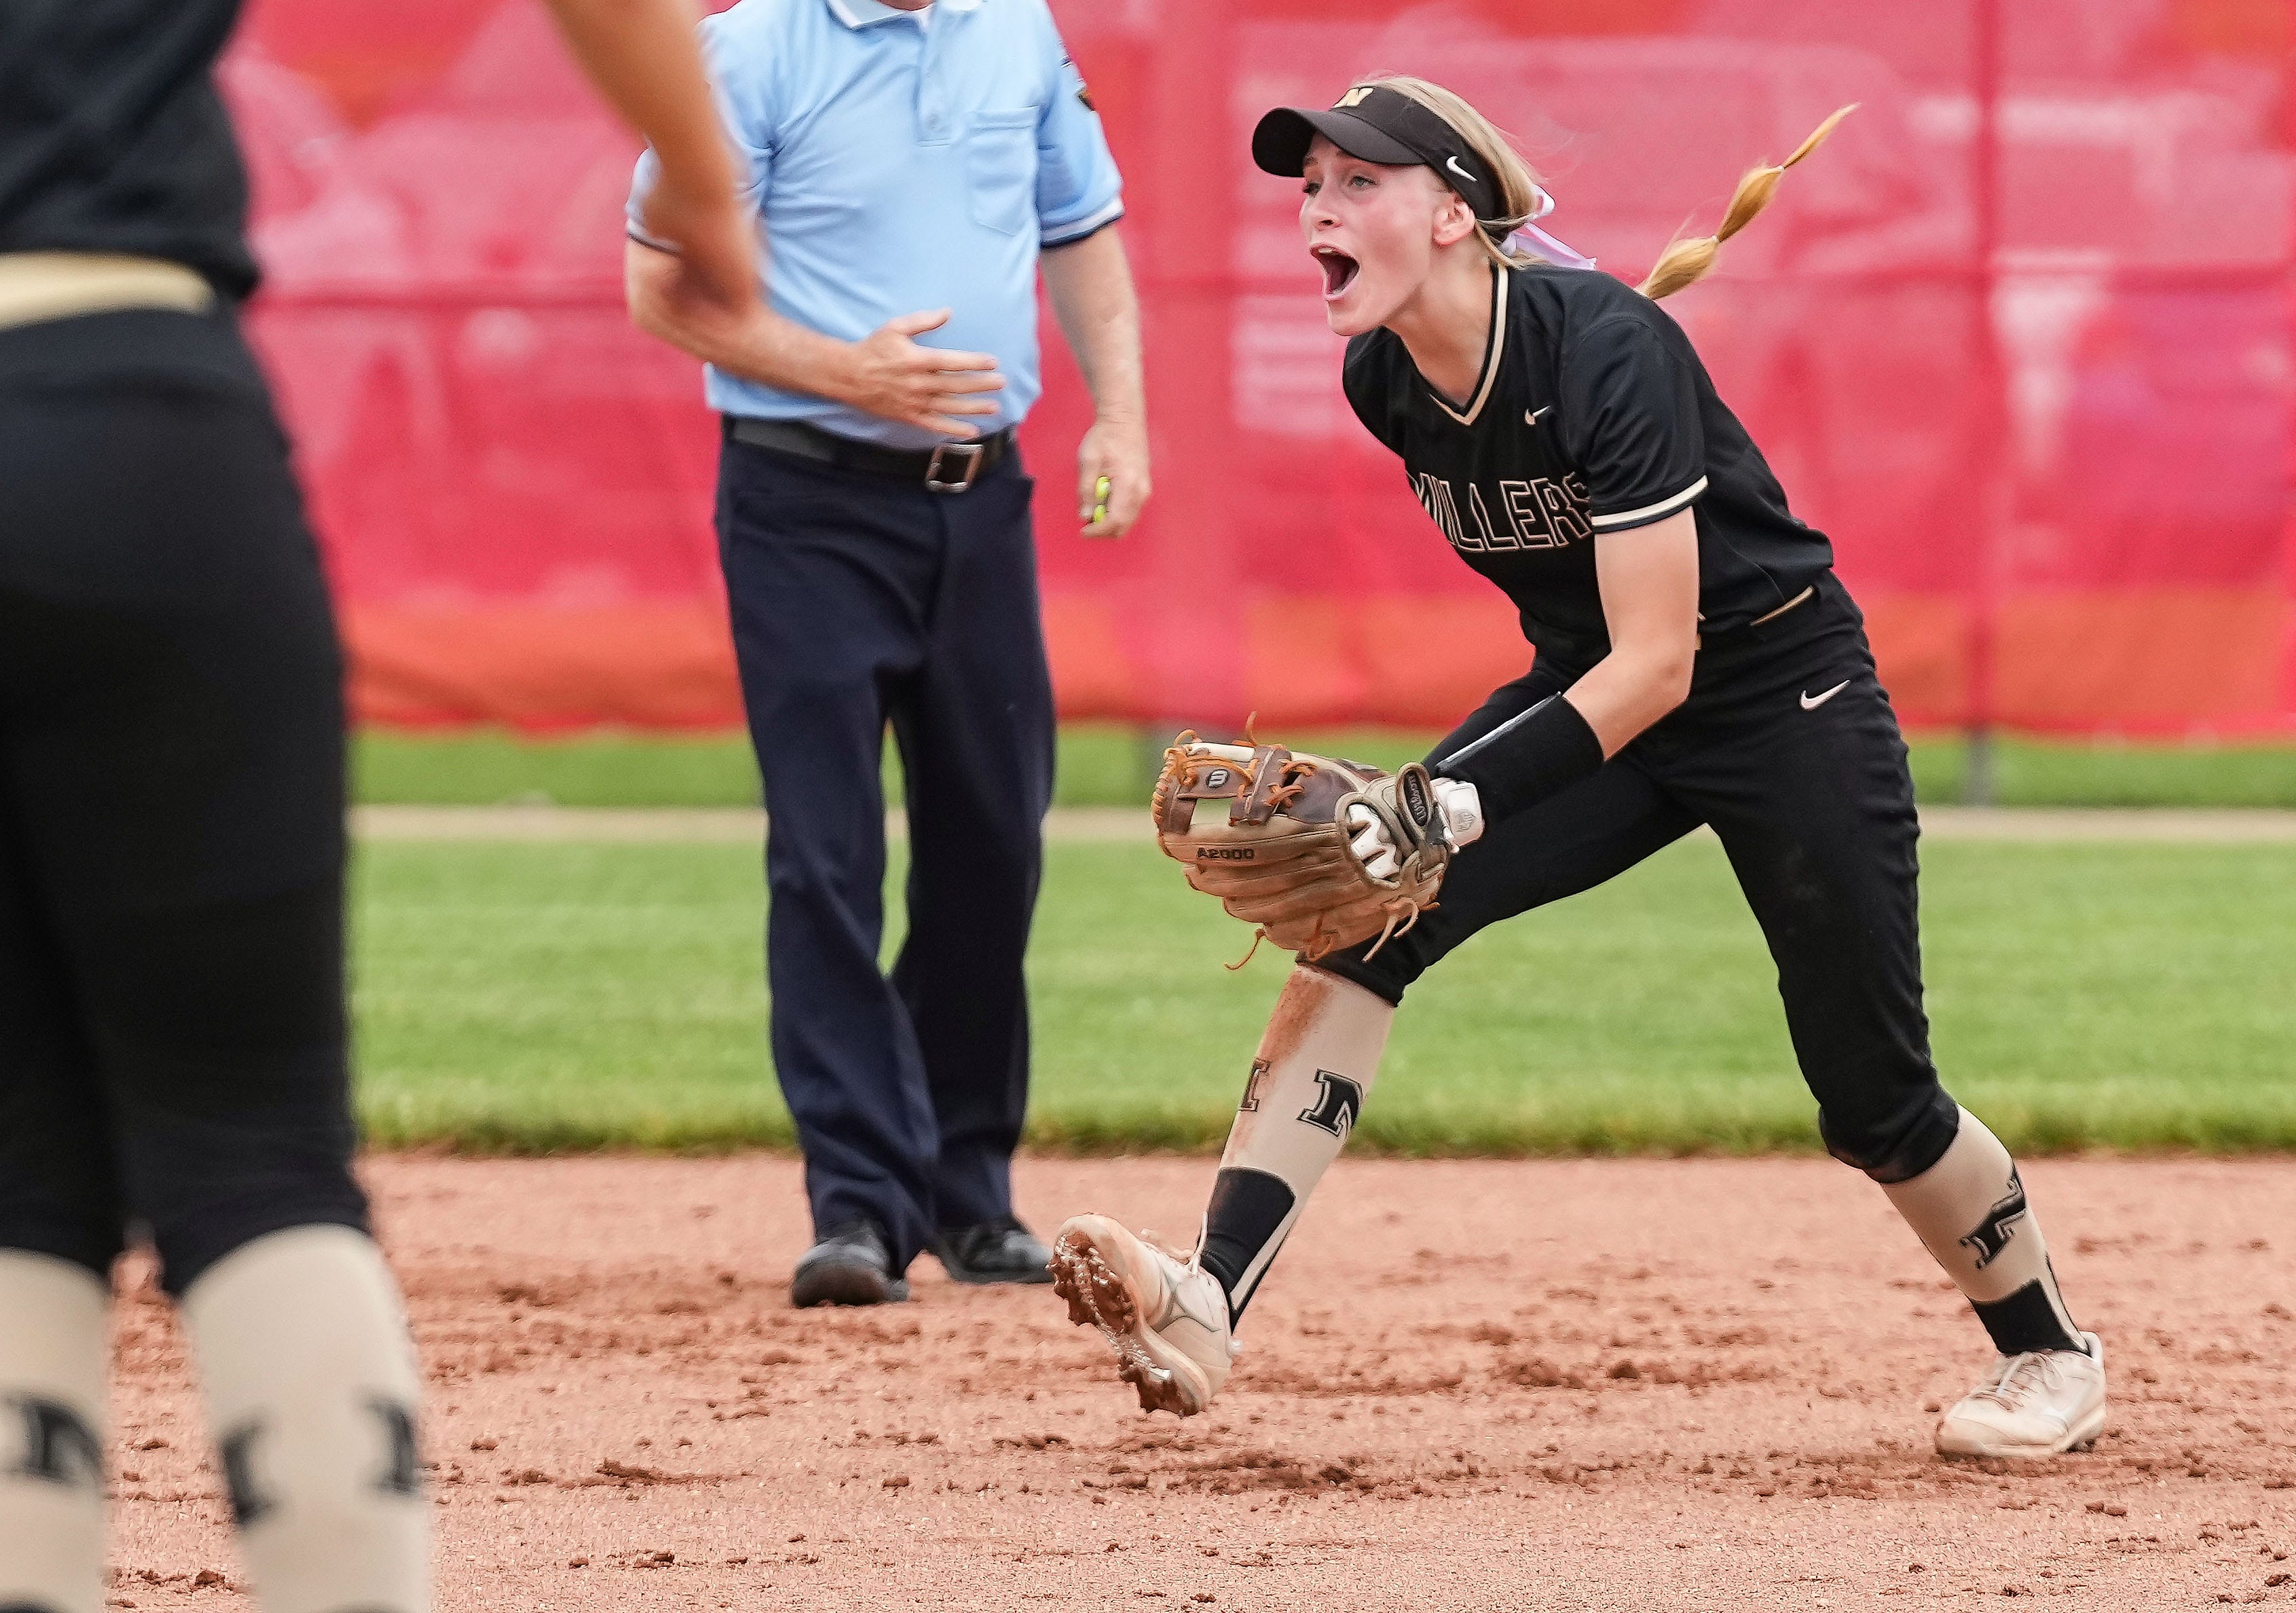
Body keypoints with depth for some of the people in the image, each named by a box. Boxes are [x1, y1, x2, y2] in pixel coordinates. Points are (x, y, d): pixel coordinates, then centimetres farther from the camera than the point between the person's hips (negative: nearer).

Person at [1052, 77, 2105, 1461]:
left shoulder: (1605, 350, -30)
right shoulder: (1386, 379, -10)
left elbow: (1659, 662, -33)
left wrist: (1460, 806, -40)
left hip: (1782, 694, -5)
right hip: (1595, 695, 6)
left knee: (1877, 1104, 1)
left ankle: (2051, 1350, 29)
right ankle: (1208, 1308, -27)